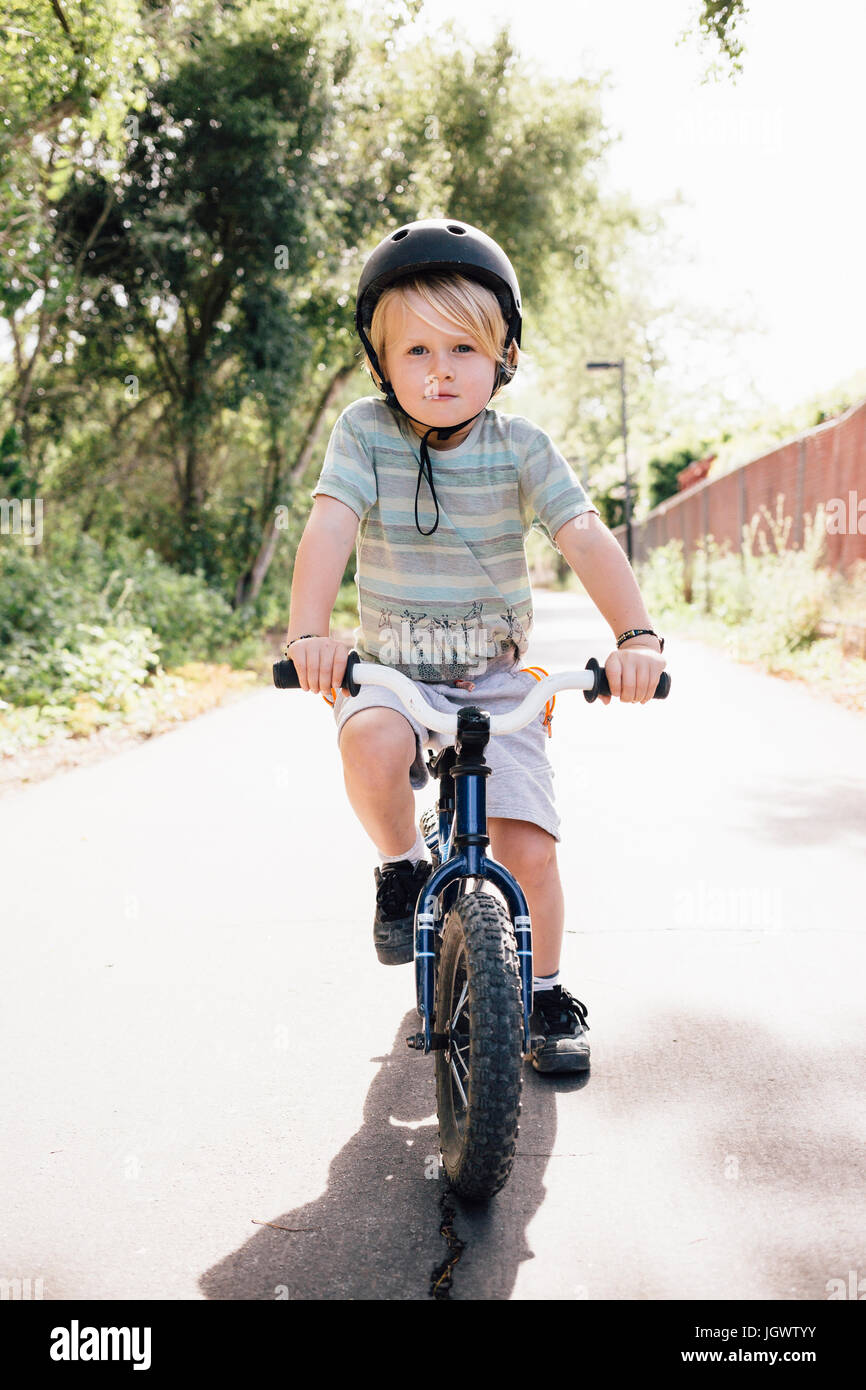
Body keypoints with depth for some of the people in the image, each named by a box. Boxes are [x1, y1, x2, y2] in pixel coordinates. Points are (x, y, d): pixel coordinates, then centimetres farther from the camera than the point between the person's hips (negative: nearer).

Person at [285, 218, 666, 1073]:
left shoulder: (519, 447, -5)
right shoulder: (365, 432, -5)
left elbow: (586, 537, -16)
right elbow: (329, 526, -20)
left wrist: (636, 634, -33)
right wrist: (309, 629, -38)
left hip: (497, 679, 1)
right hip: (391, 669, 0)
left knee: (527, 848, -8)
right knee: (370, 742, -35)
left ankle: (545, 995, 18)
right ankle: (402, 868, -4)